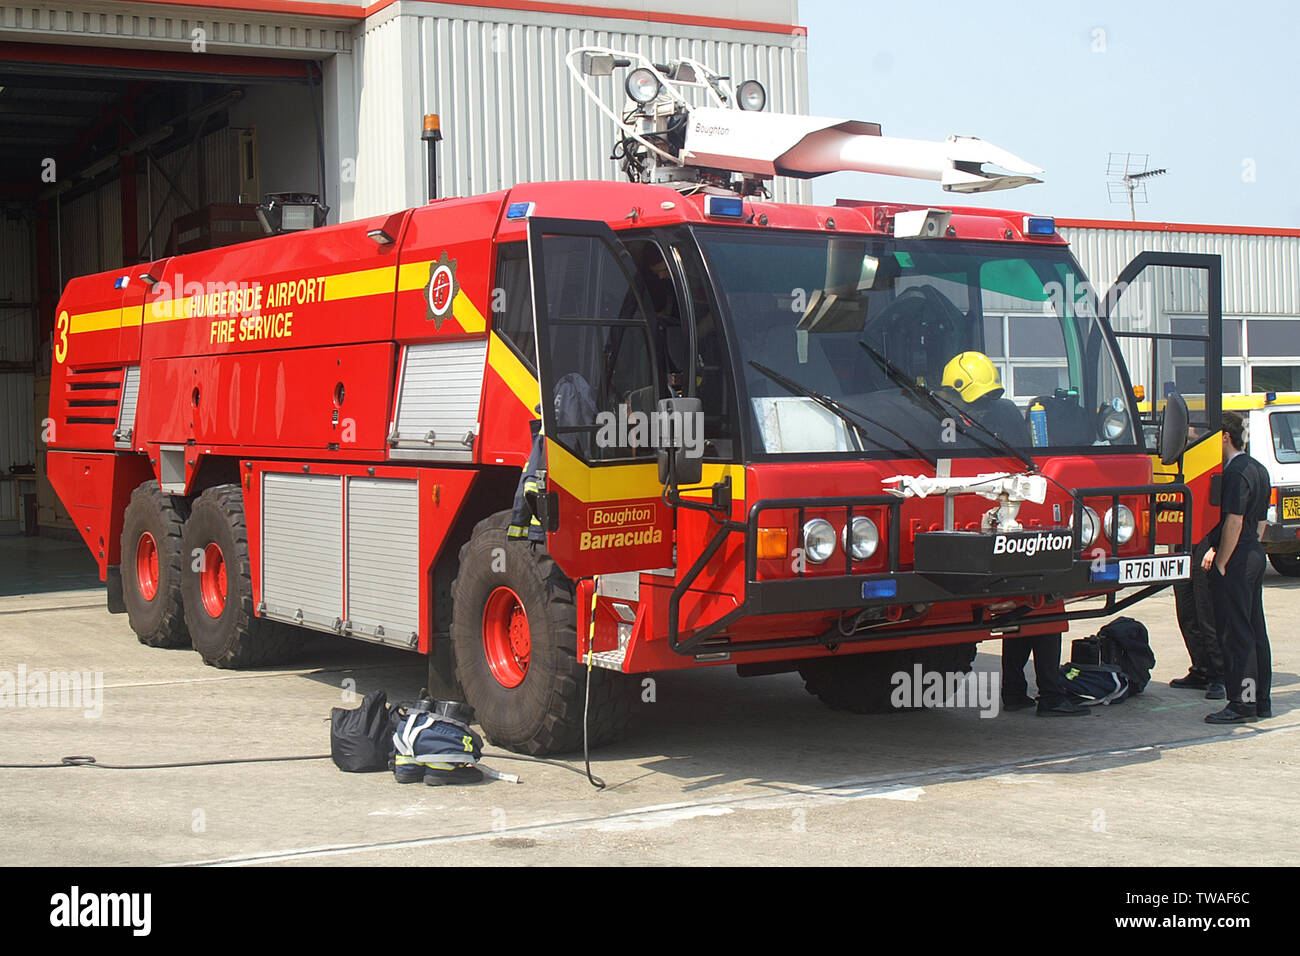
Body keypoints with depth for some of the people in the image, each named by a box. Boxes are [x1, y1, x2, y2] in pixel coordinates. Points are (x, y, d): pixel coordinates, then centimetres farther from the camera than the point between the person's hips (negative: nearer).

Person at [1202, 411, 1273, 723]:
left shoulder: (1236, 472, -15)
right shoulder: (1257, 469, 16)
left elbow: (1234, 522, -21)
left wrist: (1220, 563, -16)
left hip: (1236, 559, -10)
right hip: (1255, 556, 10)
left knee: (1236, 633, -7)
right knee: (1255, 631, 13)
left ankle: (1242, 703, -5)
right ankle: (1261, 700, 18)